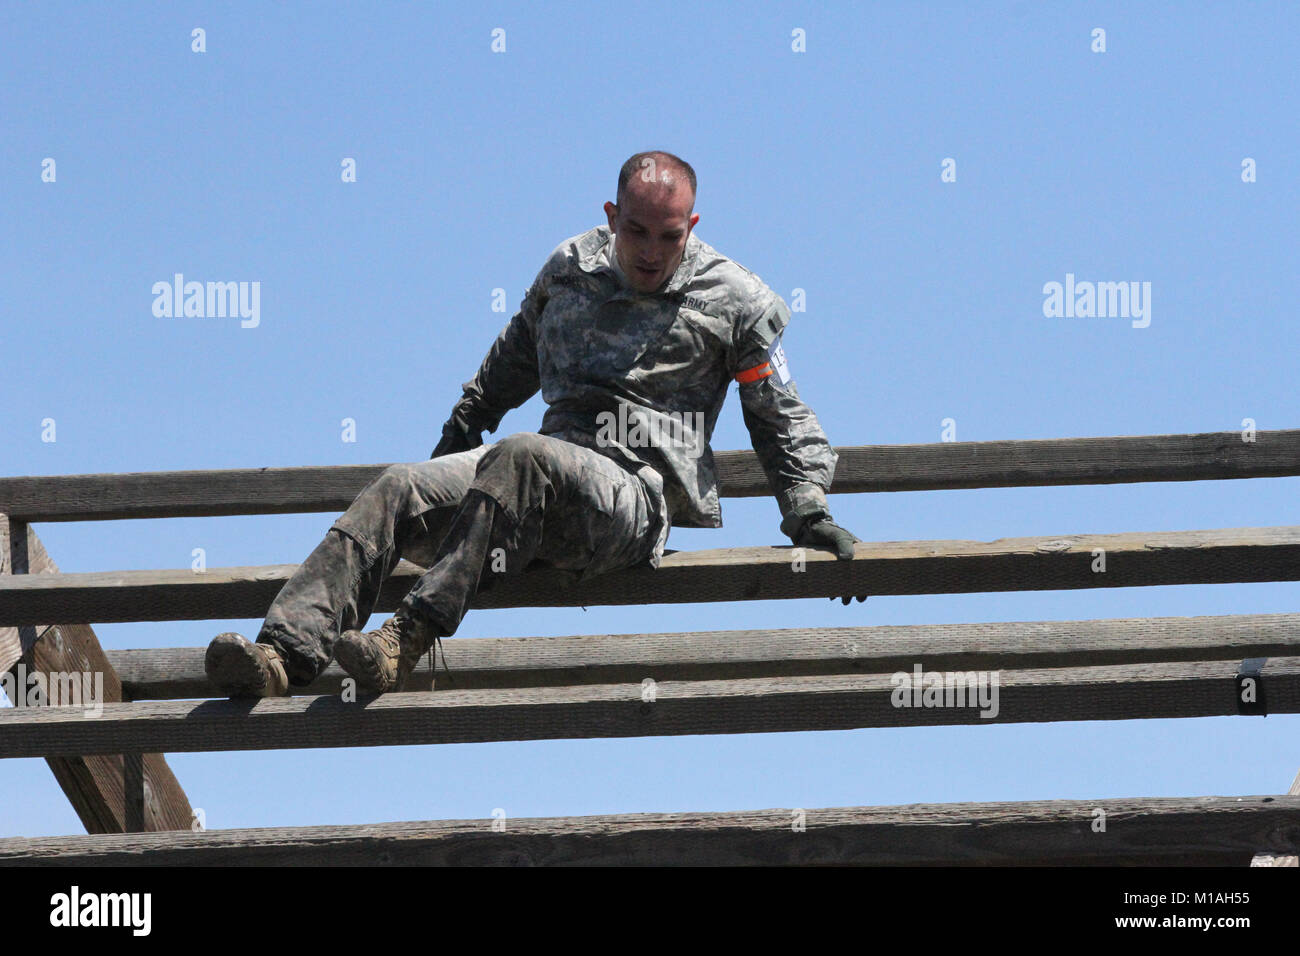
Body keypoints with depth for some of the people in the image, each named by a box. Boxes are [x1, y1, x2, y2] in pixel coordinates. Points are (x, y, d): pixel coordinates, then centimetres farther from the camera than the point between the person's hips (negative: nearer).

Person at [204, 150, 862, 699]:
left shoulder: (735, 303, 6)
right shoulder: (571, 267, 17)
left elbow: (784, 421, 14)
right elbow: (514, 359, 36)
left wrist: (808, 512, 4)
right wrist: (461, 431, 41)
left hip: (639, 492, -5)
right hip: (545, 471, 5)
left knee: (524, 458, -38)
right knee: (398, 490, -20)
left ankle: (407, 639, -48)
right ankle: (282, 654, -36)